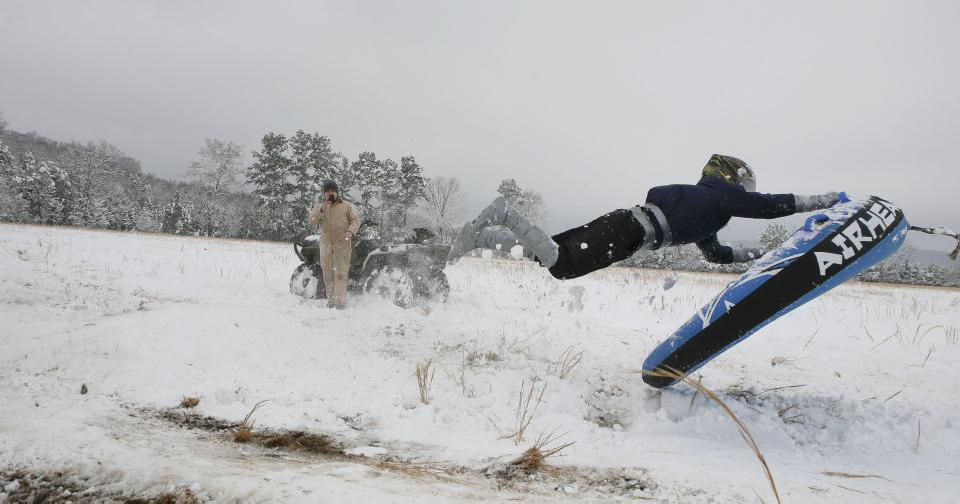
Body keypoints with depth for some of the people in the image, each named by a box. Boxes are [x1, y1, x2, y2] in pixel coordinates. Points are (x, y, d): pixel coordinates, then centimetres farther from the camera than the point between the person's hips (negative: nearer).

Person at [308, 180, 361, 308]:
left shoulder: (346, 206, 9)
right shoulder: (318, 208, 14)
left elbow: (356, 220, 1)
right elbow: (311, 221, -1)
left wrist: (350, 231, -19)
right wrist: (322, 210, -17)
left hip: (342, 245, -3)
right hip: (325, 246, 3)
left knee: (341, 274, -11)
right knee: (328, 275, 6)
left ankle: (340, 301, -14)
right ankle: (331, 301, 14)